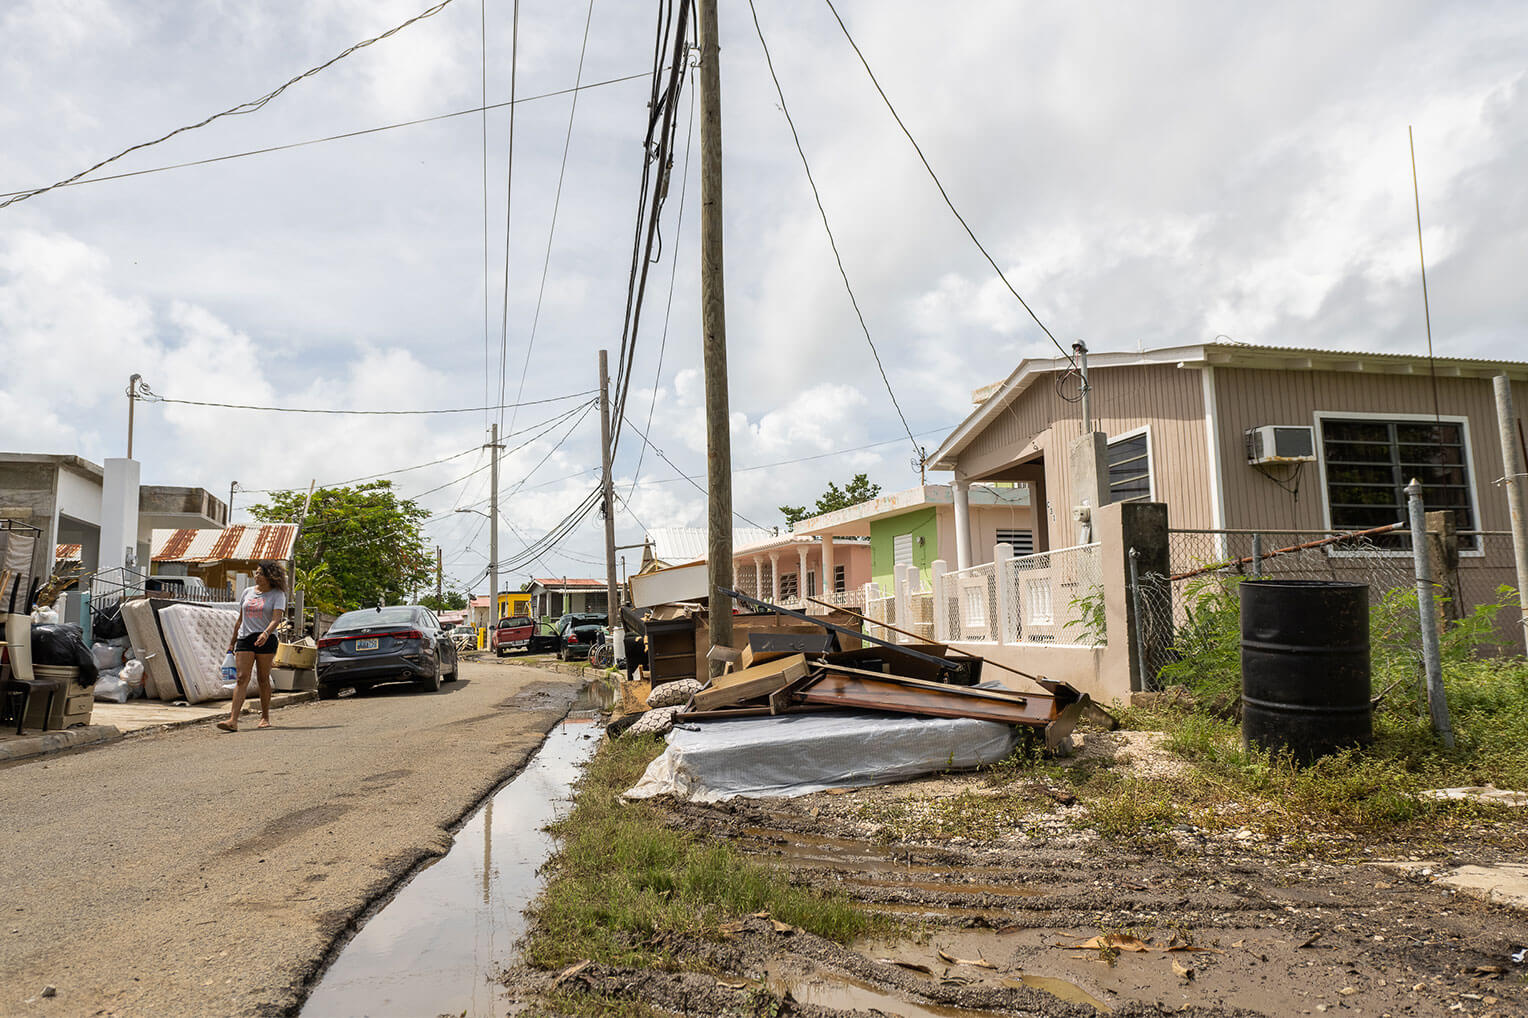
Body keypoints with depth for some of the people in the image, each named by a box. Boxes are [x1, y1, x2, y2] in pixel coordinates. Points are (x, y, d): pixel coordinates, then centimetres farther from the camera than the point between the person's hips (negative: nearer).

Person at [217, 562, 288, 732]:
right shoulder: (248, 592, 16)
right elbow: (241, 619, 22)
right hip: (244, 639, 3)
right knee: (241, 678, -7)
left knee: (263, 679, 2)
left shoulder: (277, 595, 1)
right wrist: (232, 642, 22)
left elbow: (277, 618, -13)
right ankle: (233, 720, -15)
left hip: (265, 640, -3)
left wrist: (266, 633, -31)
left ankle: (265, 717, 14)